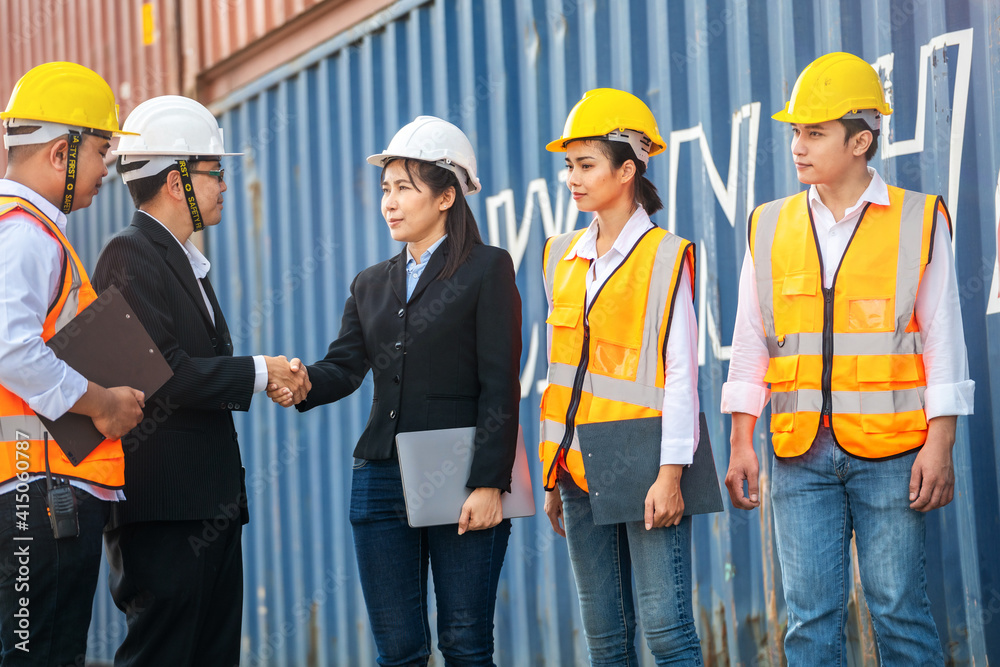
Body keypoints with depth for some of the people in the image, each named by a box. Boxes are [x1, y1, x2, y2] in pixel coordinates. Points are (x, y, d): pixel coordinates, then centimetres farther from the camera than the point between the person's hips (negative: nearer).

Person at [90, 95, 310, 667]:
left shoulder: (186, 260, 21)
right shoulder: (130, 254, -11)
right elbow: (166, 376, -20)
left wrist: (274, 378, 1)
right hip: (164, 505, -10)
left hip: (211, 504, 10)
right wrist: (259, 373, -10)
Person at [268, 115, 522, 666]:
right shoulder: (372, 284, 17)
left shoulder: (487, 269, 0)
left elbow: (500, 385, -7)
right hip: (381, 478, 5)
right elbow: (344, 367, 5)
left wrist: (488, 484, -15)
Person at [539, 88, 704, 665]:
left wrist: (671, 472, -15)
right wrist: (554, 477, 15)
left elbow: (680, 371, -9)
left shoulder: (666, 257, -5)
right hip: (581, 468, 6)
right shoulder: (563, 257, 12)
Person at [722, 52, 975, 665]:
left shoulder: (918, 221, 2)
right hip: (801, 454, 3)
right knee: (811, 615, 2)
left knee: (899, 609, -1)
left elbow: (943, 339, 1)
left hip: (890, 452, -3)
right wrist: (742, 442, 7)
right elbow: (751, 341, 13)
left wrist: (940, 443, -6)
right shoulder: (772, 229, 10)